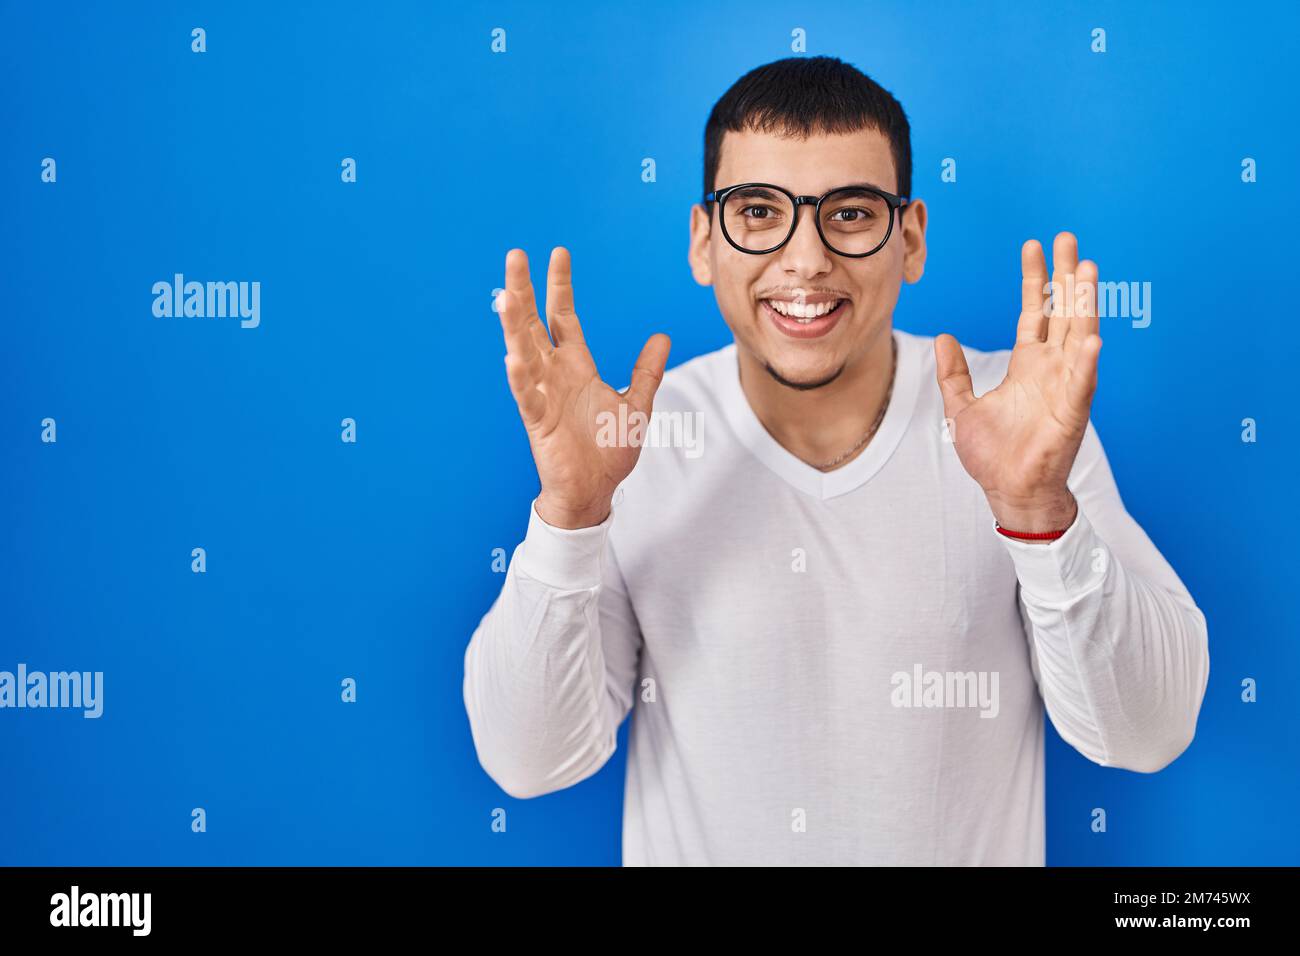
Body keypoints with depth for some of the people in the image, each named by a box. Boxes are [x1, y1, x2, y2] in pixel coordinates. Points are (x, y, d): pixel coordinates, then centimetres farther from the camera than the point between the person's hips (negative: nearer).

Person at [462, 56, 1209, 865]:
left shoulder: (1029, 415, -15)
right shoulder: (627, 435, -15)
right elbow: (530, 761, -16)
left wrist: (1040, 513, -34)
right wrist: (569, 514, -30)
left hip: (973, 848, 1)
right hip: (686, 846, 0)